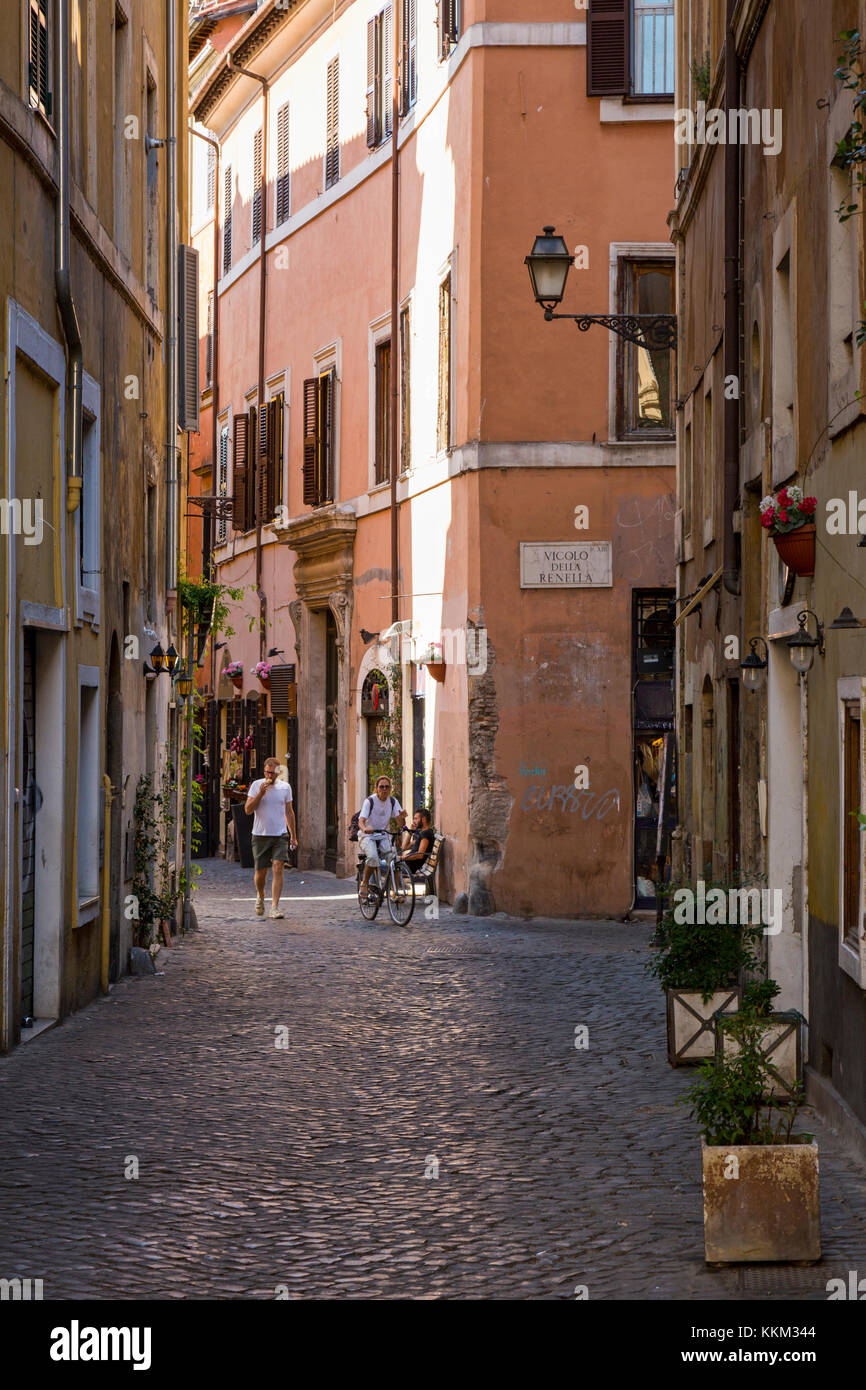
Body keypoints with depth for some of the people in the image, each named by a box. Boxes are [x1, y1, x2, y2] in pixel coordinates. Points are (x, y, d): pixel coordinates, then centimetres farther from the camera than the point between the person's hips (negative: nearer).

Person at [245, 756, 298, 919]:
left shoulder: (285, 787, 7)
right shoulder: (256, 785, 1)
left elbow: (289, 812, 15)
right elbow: (248, 810, -6)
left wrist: (293, 835, 14)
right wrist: (261, 793, -17)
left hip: (280, 834, 0)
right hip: (260, 835, 0)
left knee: (278, 868, -15)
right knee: (261, 871, 5)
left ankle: (275, 906, -17)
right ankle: (260, 896, 36)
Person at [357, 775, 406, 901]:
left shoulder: (393, 801, 1)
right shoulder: (370, 801, -11)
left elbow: (400, 823, -6)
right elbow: (361, 821, -24)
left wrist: (402, 817, -31)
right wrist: (364, 828, -48)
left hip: (383, 836, 4)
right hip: (367, 836, -4)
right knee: (373, 856, -32)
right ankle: (364, 883, -11)